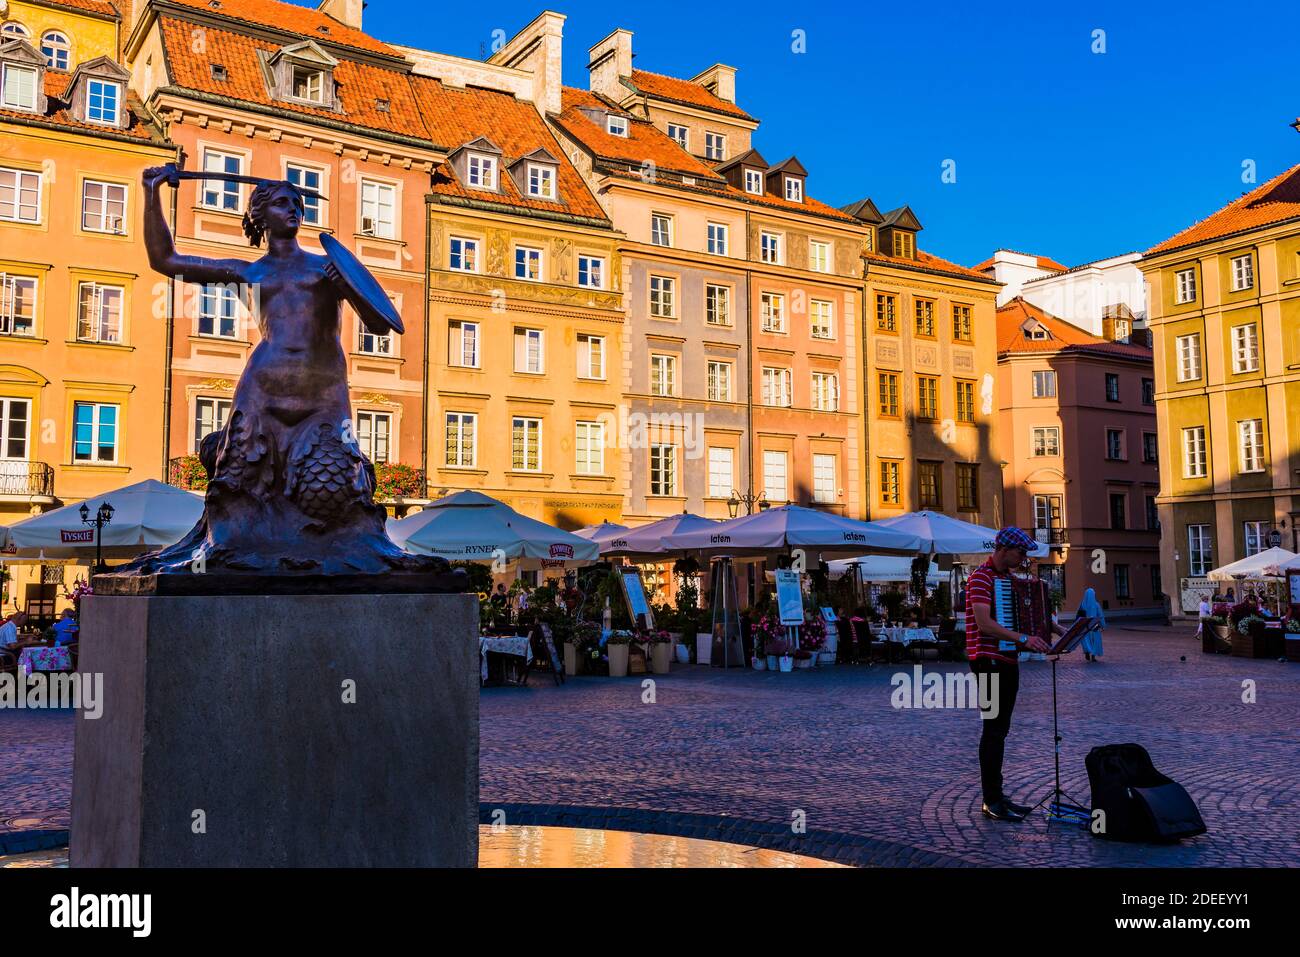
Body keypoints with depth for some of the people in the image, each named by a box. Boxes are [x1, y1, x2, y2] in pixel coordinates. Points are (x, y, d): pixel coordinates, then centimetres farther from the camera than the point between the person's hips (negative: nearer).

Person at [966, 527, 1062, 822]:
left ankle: (996, 795, 19)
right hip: (989, 661, -9)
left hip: (1007, 660, 9)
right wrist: (1023, 638, -33)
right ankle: (991, 801, -2)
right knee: (994, 728, -7)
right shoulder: (981, 577, -14)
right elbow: (984, 624, -25)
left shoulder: (1010, 577, 16)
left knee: (1000, 729, 12)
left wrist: (1058, 630, 11)